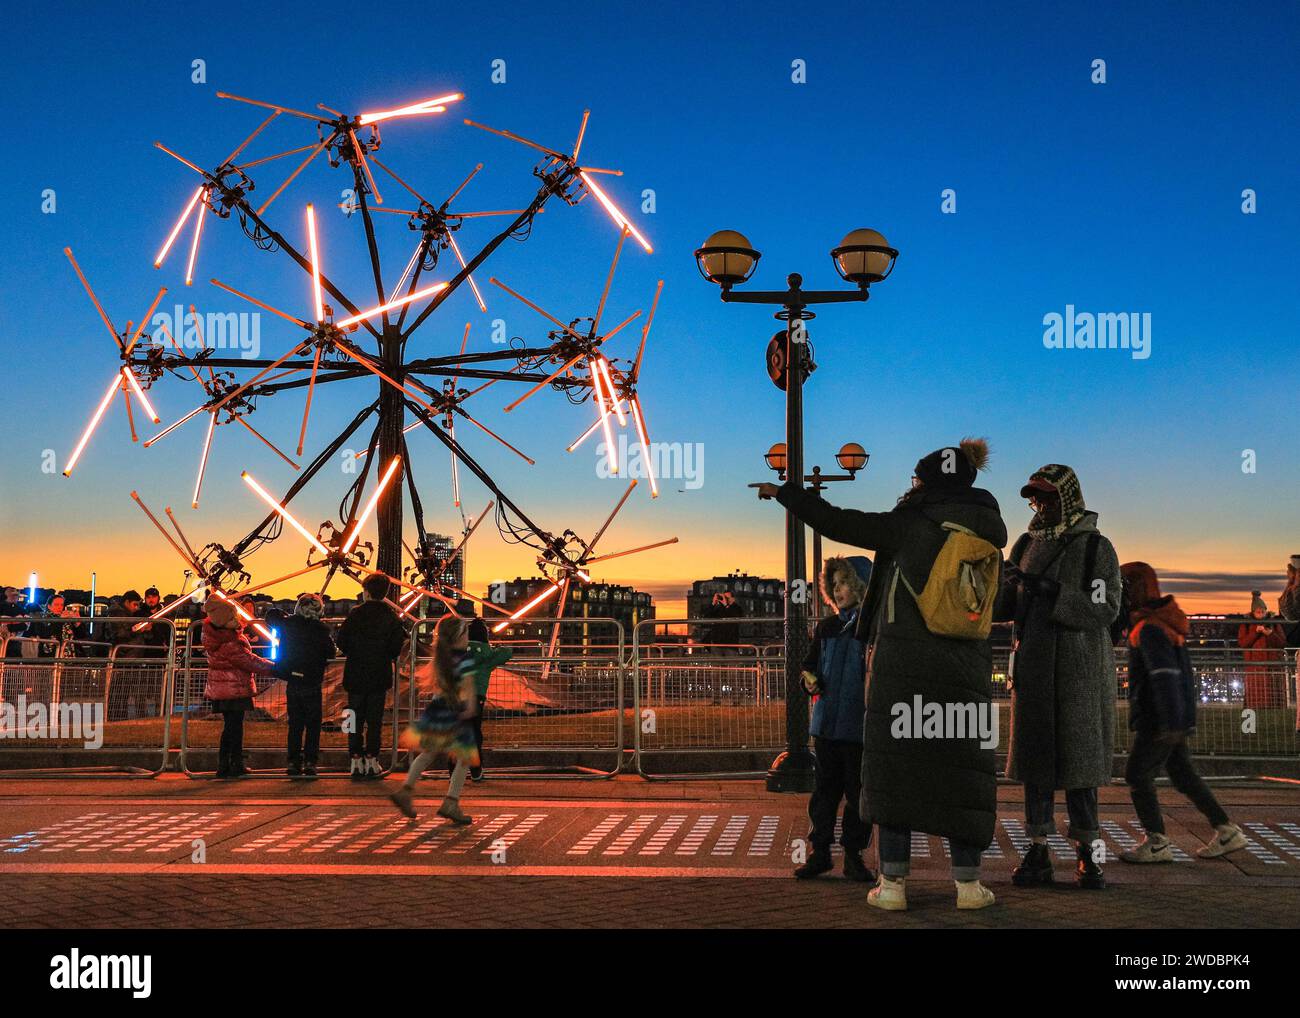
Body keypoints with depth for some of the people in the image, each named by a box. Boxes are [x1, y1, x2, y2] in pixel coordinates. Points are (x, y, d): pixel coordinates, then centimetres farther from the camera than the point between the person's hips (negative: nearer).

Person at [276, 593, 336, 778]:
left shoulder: (287, 625, -2)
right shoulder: (321, 629, -12)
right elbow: (330, 653, -6)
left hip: (292, 684, 3)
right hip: (312, 685, -3)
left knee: (295, 724, 12)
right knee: (313, 725, 6)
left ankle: (293, 762, 11)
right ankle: (310, 763, 1)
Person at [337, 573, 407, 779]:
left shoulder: (355, 614, -7)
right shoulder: (392, 617, -5)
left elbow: (341, 641, -5)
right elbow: (397, 647, -5)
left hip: (356, 675, 0)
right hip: (380, 675, 0)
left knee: (356, 719, 8)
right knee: (375, 720, 8)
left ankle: (356, 761, 6)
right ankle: (371, 760, 8)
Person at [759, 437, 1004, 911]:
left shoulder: (910, 525, -5)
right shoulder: (987, 536, 8)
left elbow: (836, 523, -5)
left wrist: (784, 492, 7)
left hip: (903, 665, -3)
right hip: (964, 671, 4)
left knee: (895, 766, 3)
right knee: (960, 773, 9)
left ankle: (893, 882, 2)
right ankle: (968, 882, 10)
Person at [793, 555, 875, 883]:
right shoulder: (826, 628, 11)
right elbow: (810, 664, 18)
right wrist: (809, 679, -3)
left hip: (861, 726, -4)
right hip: (826, 723, 4)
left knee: (858, 791, 4)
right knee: (824, 788, 8)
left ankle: (853, 855, 14)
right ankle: (820, 851, 16)